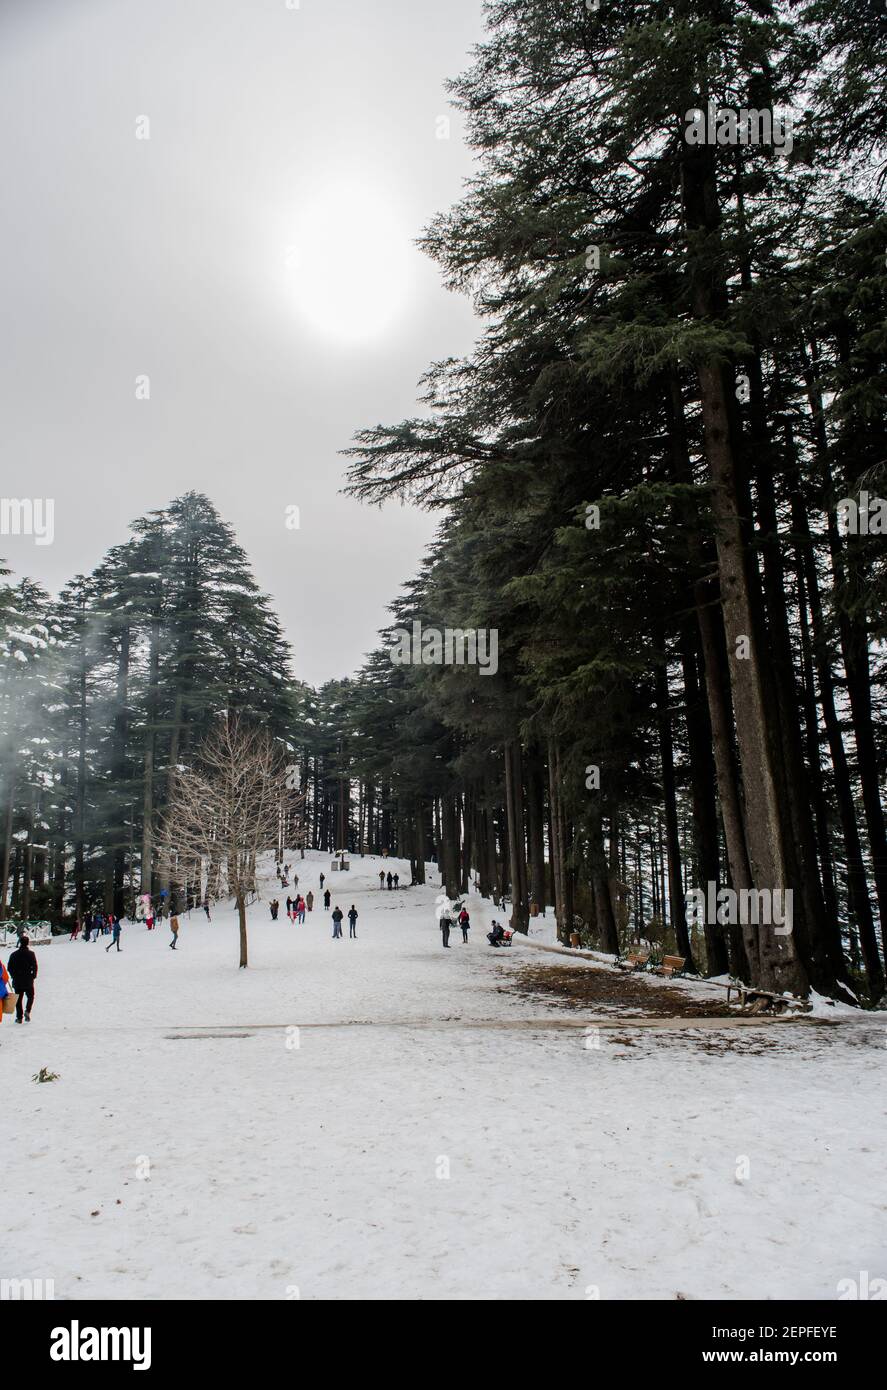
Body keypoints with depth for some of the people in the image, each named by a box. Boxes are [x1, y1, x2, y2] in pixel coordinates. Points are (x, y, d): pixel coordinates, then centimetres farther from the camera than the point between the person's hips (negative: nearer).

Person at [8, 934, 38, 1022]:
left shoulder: (14, 954, 2)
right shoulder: (31, 954, -7)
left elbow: (10, 967, 3)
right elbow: (35, 966, -11)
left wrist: (14, 976, 14)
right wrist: (33, 976, 2)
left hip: (17, 981, 2)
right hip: (28, 980, -2)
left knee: (19, 998, 10)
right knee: (30, 996, 14)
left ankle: (19, 1017, 7)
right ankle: (27, 1011, -9)